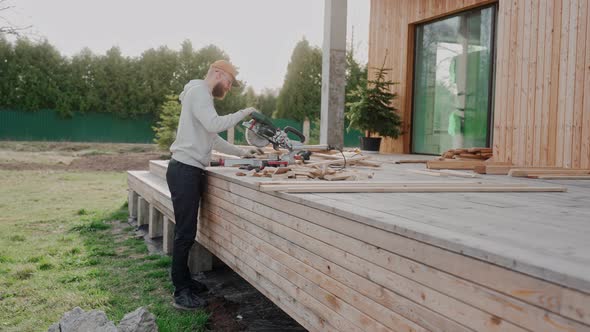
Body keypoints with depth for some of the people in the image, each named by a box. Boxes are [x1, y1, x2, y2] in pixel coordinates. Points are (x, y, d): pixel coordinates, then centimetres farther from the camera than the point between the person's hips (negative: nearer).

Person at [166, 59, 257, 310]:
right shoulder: (198, 91, -7)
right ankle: (182, 293, -5)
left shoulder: (202, 96, 25)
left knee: (186, 231, 12)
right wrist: (243, 113, -12)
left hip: (191, 171, 10)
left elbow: (213, 138, 26)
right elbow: (214, 124, -22)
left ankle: (184, 281, 19)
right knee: (186, 232, -9)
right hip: (184, 170, -10)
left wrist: (240, 153, 22)